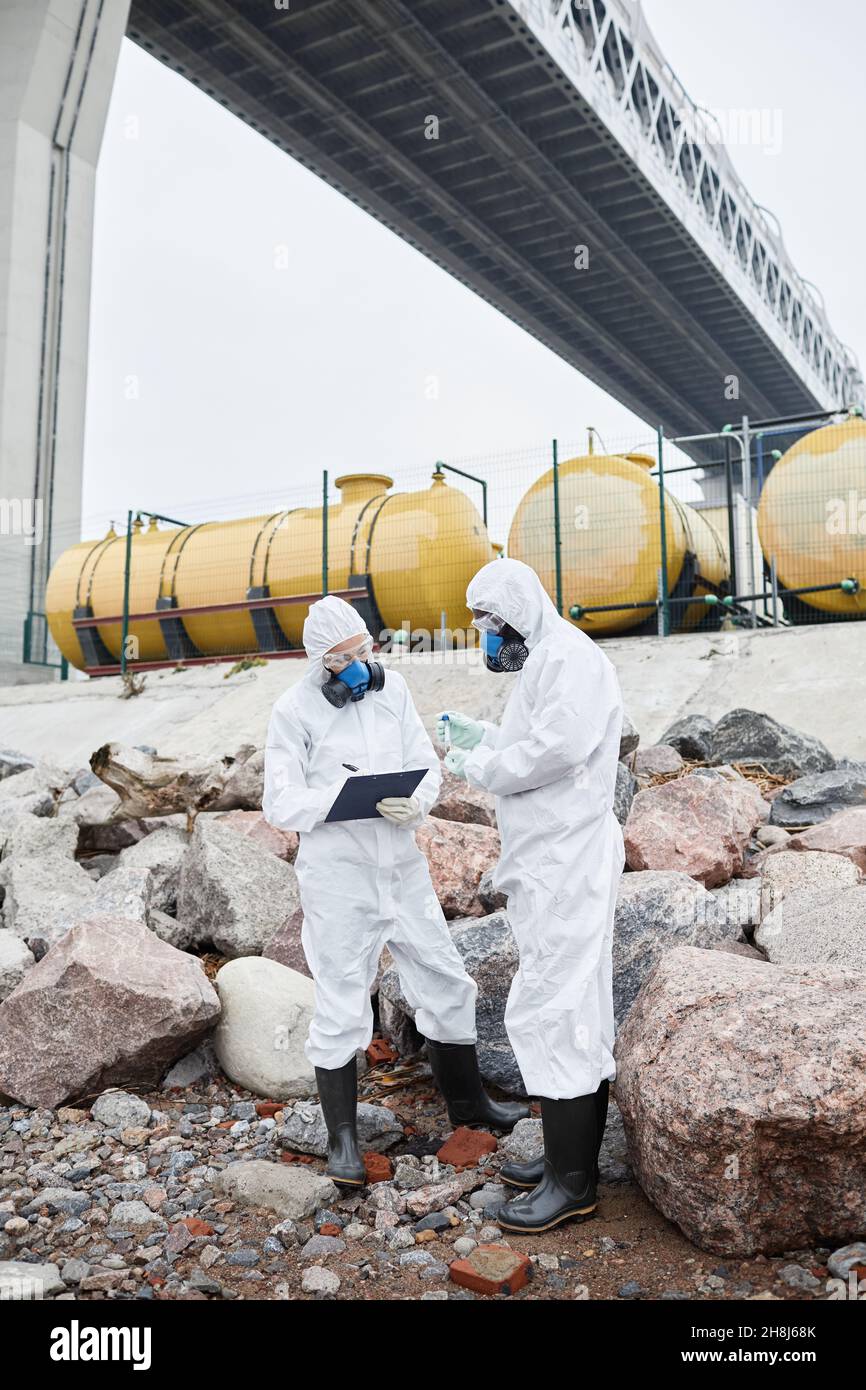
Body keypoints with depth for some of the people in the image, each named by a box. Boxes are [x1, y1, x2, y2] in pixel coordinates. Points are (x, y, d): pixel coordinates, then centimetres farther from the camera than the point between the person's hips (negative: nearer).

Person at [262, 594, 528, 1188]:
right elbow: (280, 803, -10)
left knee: (447, 983, 14)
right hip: (337, 876, -4)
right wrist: (343, 793, -24)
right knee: (342, 1008, 2)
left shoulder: (391, 685, 4)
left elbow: (426, 764, 5)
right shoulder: (295, 710, -8)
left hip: (401, 866, 5)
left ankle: (467, 1101, 36)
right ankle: (343, 1139, 20)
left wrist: (414, 804, -17)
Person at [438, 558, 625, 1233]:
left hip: (567, 861, -11)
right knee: (579, 1008, 14)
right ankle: (573, 1156, 26)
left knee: (546, 1009, -6)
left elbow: (558, 747, -26)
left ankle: (572, 1181, 5)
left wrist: (478, 765, -13)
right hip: (550, 861, 11)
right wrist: (483, 735, 10)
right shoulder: (542, 663, 19)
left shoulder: (571, 658, -13)